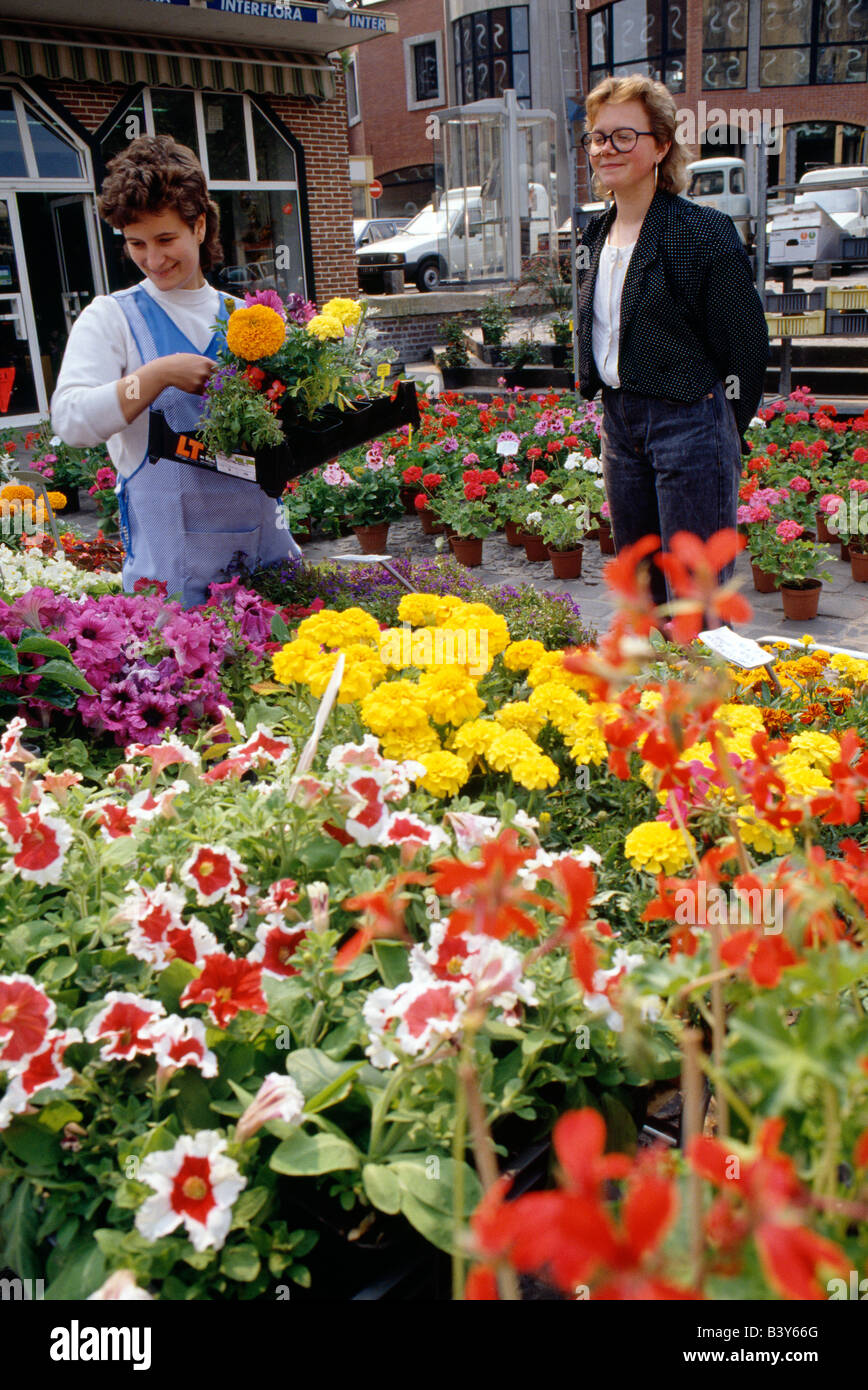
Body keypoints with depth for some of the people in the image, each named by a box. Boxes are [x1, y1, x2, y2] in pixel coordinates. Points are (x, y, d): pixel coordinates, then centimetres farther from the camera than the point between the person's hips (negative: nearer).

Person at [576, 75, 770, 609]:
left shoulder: (705, 232, -12)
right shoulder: (598, 234, 10)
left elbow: (747, 344, -8)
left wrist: (721, 433, -3)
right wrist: (612, 414, 15)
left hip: (689, 420, -7)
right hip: (621, 423, 7)